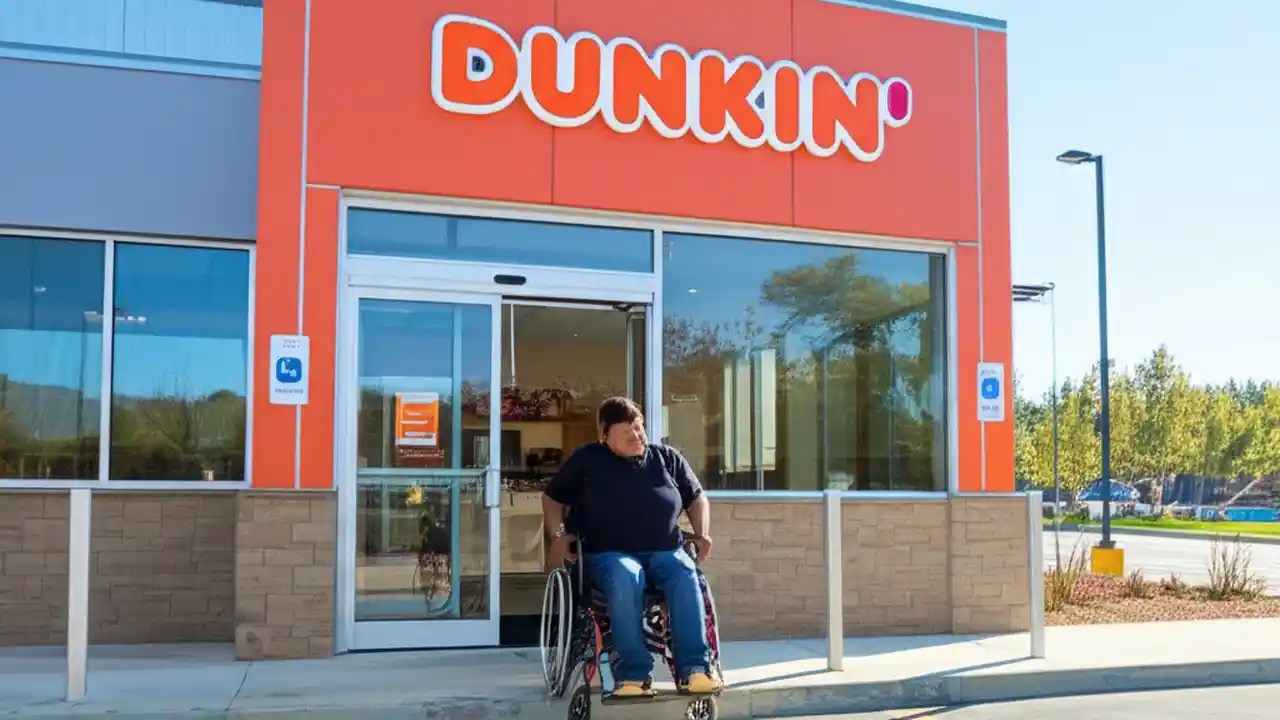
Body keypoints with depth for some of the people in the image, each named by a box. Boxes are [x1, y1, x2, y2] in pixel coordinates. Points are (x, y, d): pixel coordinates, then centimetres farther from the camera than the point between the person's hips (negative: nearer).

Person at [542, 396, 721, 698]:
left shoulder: (668, 458, 15)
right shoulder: (586, 460, 9)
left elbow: (697, 499, 23)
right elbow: (552, 498, 16)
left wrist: (702, 535, 6)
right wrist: (558, 536, 0)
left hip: (665, 551, 2)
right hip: (609, 554, -2)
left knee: (686, 576, -33)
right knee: (626, 580, -39)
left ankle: (694, 669, -35)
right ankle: (634, 674, -37)